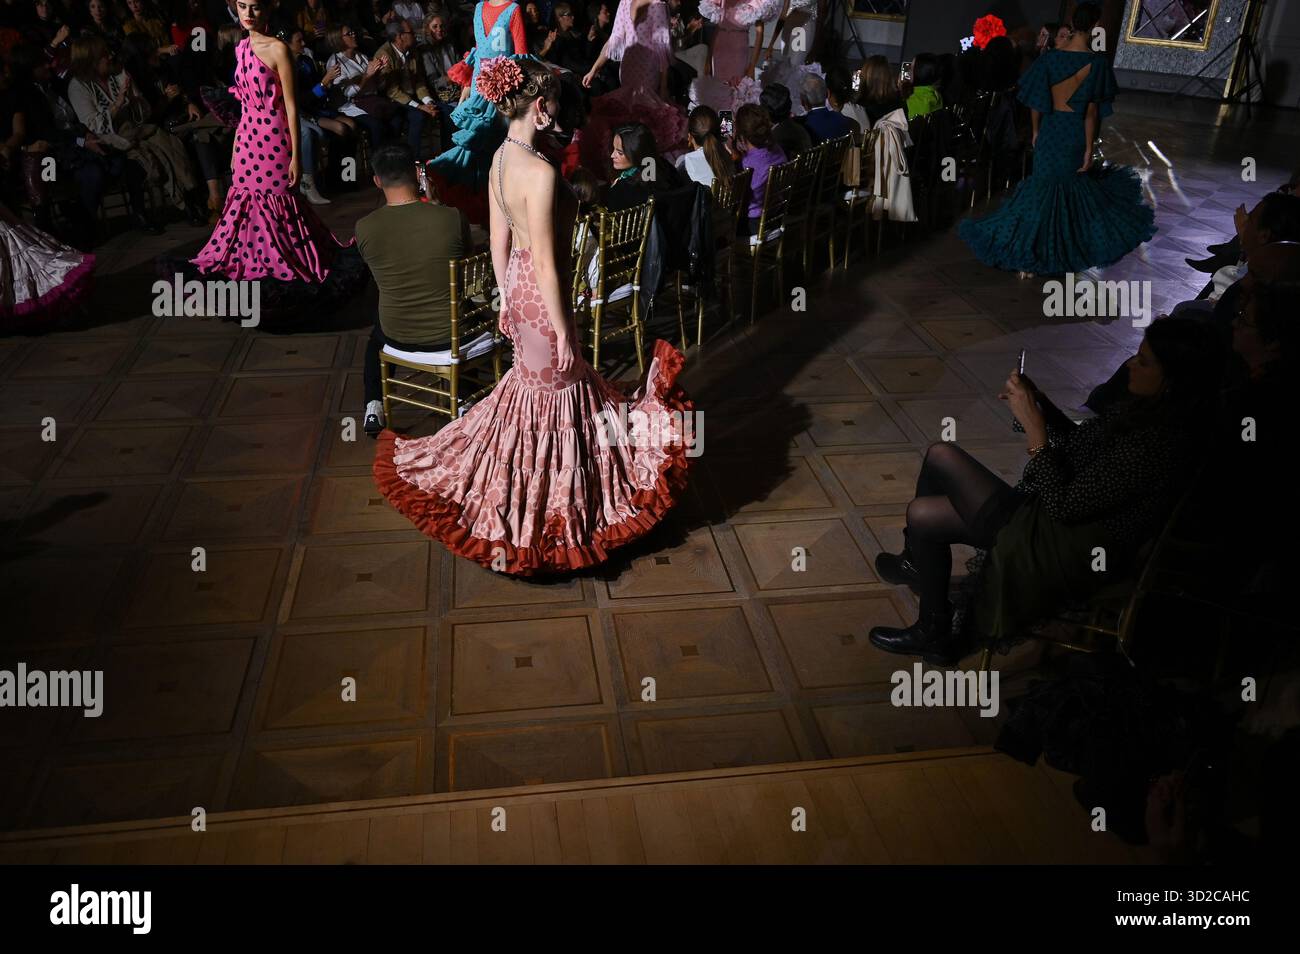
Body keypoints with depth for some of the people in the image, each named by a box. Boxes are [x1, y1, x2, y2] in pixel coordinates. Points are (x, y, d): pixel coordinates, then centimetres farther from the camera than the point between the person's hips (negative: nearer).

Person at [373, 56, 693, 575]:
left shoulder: (500, 158, 2)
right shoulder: (540, 172, -26)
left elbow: (499, 242, 10)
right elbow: (545, 263, -24)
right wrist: (562, 330, -16)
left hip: (517, 287, 9)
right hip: (541, 297, -9)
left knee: (533, 382, 25)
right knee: (549, 398, 8)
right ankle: (529, 519, 24)